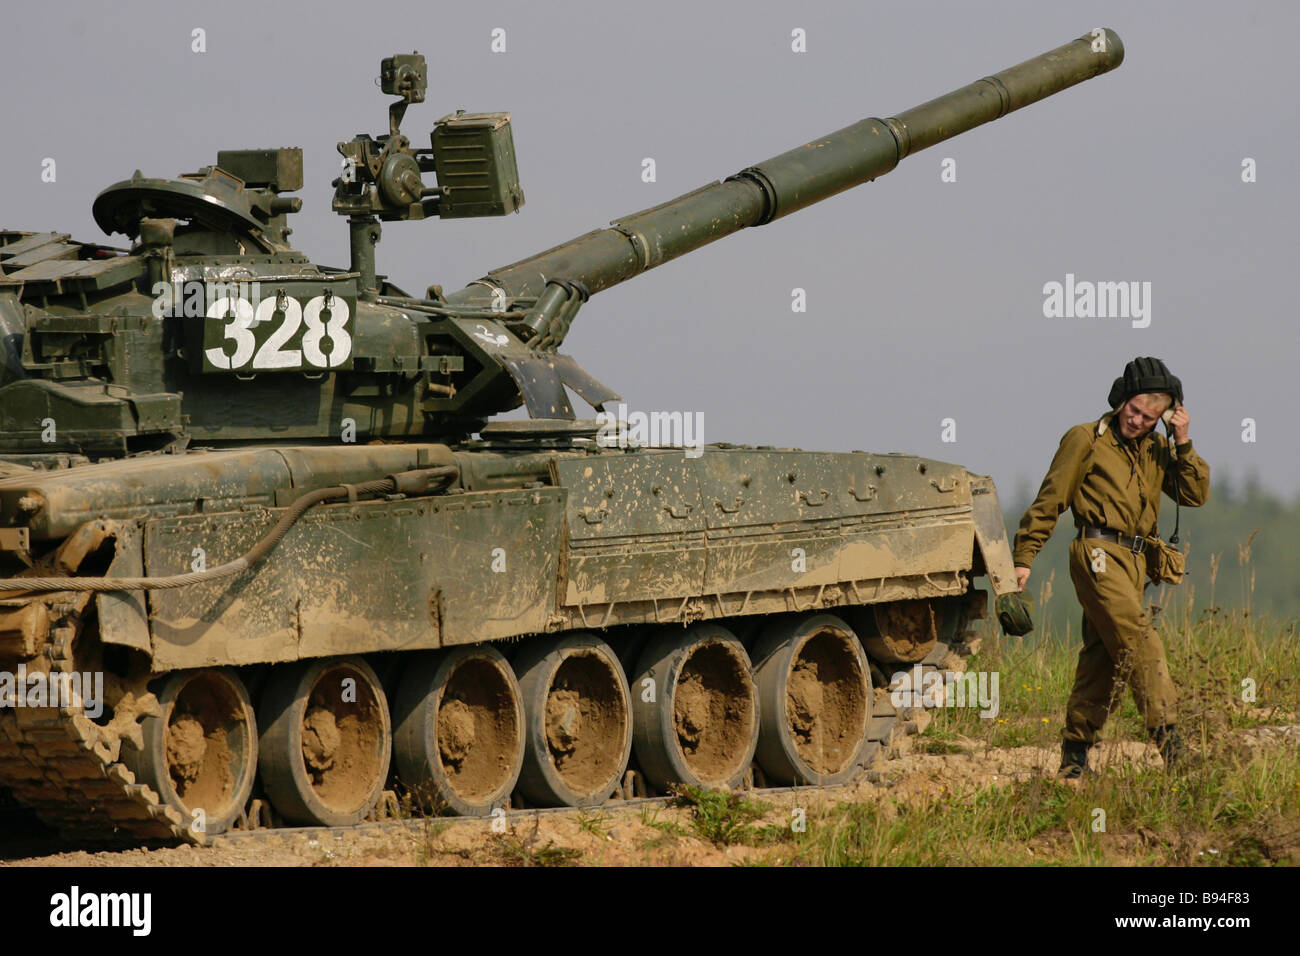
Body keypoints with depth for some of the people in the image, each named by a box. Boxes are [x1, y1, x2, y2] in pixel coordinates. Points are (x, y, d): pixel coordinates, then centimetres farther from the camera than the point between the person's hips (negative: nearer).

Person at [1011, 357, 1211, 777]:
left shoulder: (1156, 450, 17)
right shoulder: (1086, 440, 0)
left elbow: (1195, 494, 10)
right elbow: (1050, 500, 0)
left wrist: (1183, 444, -2)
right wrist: (1023, 557, -2)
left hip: (1134, 560, 7)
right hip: (1098, 553, -7)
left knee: (1102, 657, 7)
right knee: (1139, 641, -19)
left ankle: (1074, 756, 14)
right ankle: (1167, 738, -26)